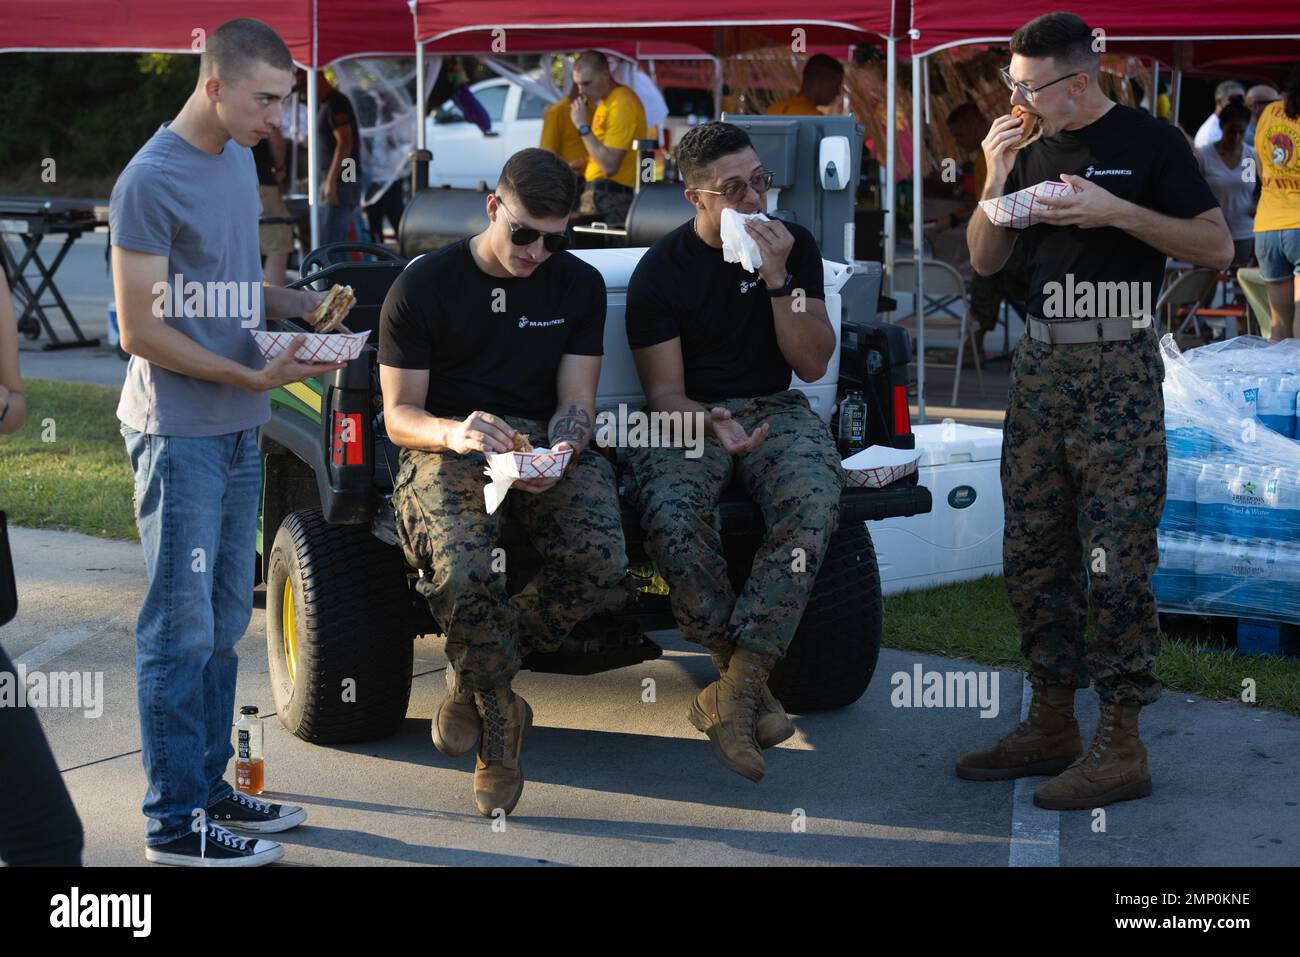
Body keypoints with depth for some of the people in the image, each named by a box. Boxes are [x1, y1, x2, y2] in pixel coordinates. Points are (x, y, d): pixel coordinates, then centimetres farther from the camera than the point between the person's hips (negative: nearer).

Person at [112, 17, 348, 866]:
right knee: (182, 628, -4)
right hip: (179, 434, -8)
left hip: (239, 429, 8)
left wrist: (306, 306, 3)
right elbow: (141, 330, -16)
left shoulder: (239, 159, 10)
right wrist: (253, 377, -22)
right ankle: (175, 821, 2)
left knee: (225, 622, 14)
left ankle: (209, 785, 25)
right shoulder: (151, 181, -15)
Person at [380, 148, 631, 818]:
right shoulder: (422, 287, -2)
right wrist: (456, 433, -26)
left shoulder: (579, 285, 7)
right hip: (447, 447, -3)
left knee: (603, 565, -28)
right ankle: (501, 722, -7)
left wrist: (558, 453, -22)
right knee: (463, 574, -34)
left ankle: (474, 674, -3)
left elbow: (576, 403, 3)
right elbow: (399, 415, -3)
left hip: (548, 442, 3)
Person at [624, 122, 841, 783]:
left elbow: (812, 364, -2)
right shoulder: (660, 271, -6)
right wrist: (710, 425, -29)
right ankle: (748, 682, -18)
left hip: (774, 409, 2)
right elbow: (665, 391, -7)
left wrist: (777, 279, -16)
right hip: (689, 416, -2)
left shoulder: (794, 246, 2)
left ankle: (735, 690, -31)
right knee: (672, 517, -35)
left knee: (813, 503, -33)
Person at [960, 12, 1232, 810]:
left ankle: (1122, 746, -3)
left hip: (1118, 369, -7)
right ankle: (1053, 726, 18)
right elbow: (986, 261, 13)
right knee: (1033, 555, 8)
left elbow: (1218, 246, -8)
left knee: (1115, 562, -8)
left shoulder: (1150, 143, -4)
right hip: (1041, 362, 7)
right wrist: (997, 176, -2)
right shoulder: (1033, 152, 13)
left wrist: (1118, 212, -17)